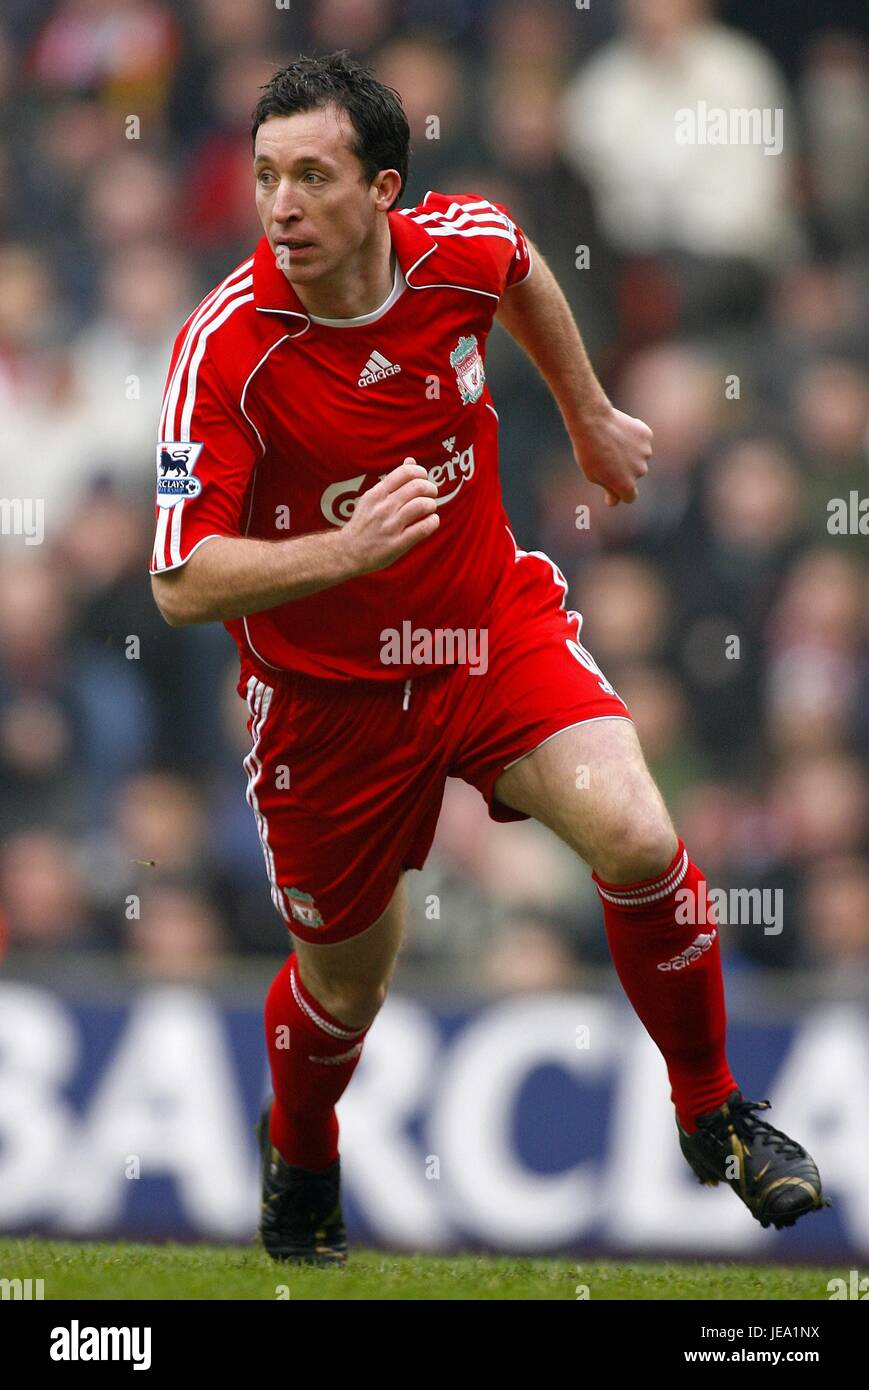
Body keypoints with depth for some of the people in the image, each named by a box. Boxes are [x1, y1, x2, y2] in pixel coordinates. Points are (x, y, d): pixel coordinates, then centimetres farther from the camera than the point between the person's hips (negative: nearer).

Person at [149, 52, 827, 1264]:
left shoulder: (465, 246, -15)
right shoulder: (225, 348, -25)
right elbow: (182, 583, -28)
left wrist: (590, 416, 24)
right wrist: (346, 548, -42)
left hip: (495, 625, 2)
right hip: (331, 694, -2)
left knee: (636, 842, -22)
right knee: (347, 983, 13)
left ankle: (711, 1114, 2)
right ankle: (299, 1152, 49)